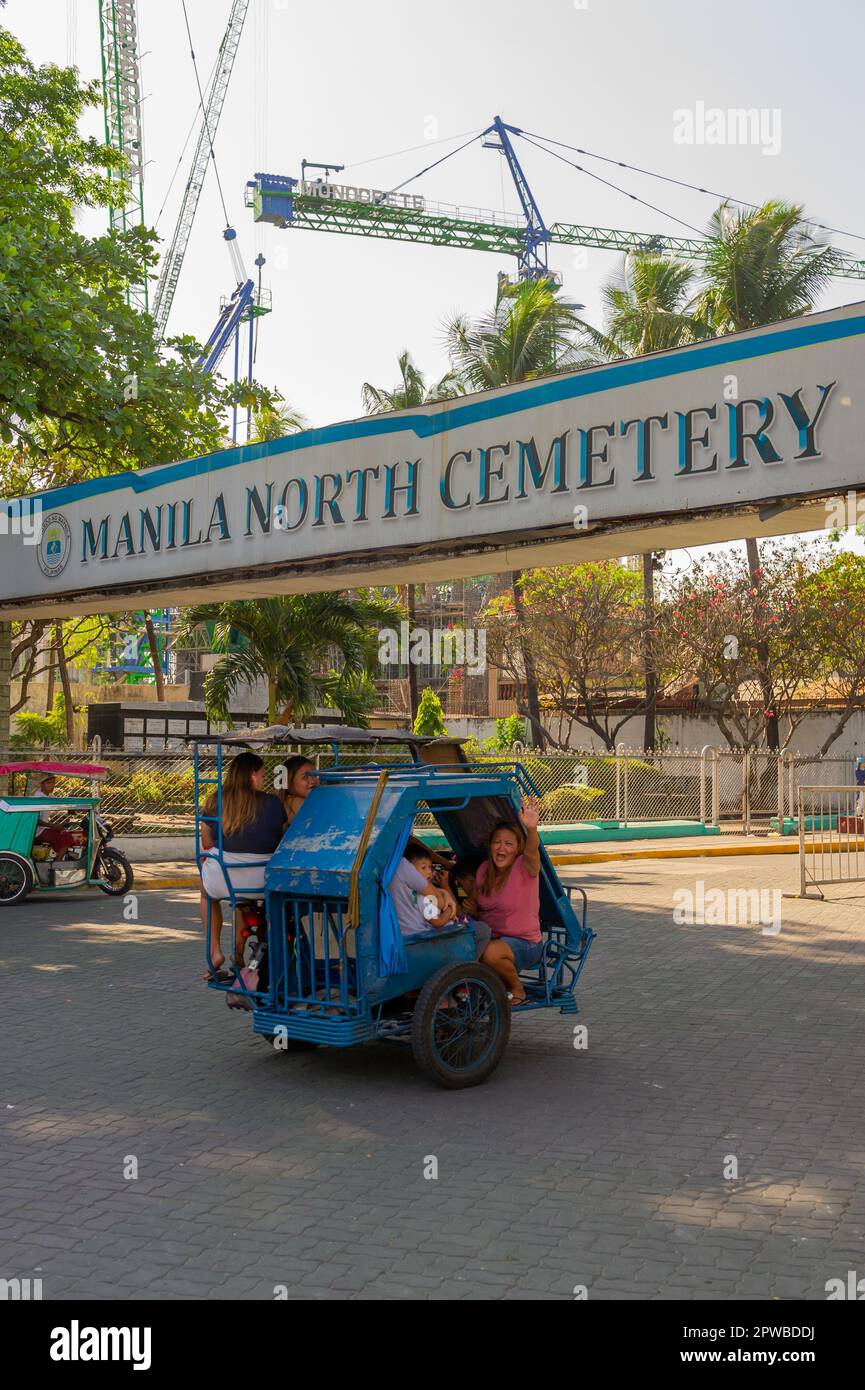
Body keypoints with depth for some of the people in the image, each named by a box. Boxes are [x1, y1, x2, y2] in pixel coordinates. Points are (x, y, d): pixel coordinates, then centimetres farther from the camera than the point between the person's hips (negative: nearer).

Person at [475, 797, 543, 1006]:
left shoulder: (524, 867, -12)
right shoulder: (484, 869, 4)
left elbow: (532, 852, -37)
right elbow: (477, 908, 14)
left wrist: (531, 828, -58)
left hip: (524, 943, -5)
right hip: (490, 939, 5)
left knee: (491, 952, -34)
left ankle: (517, 991, -5)